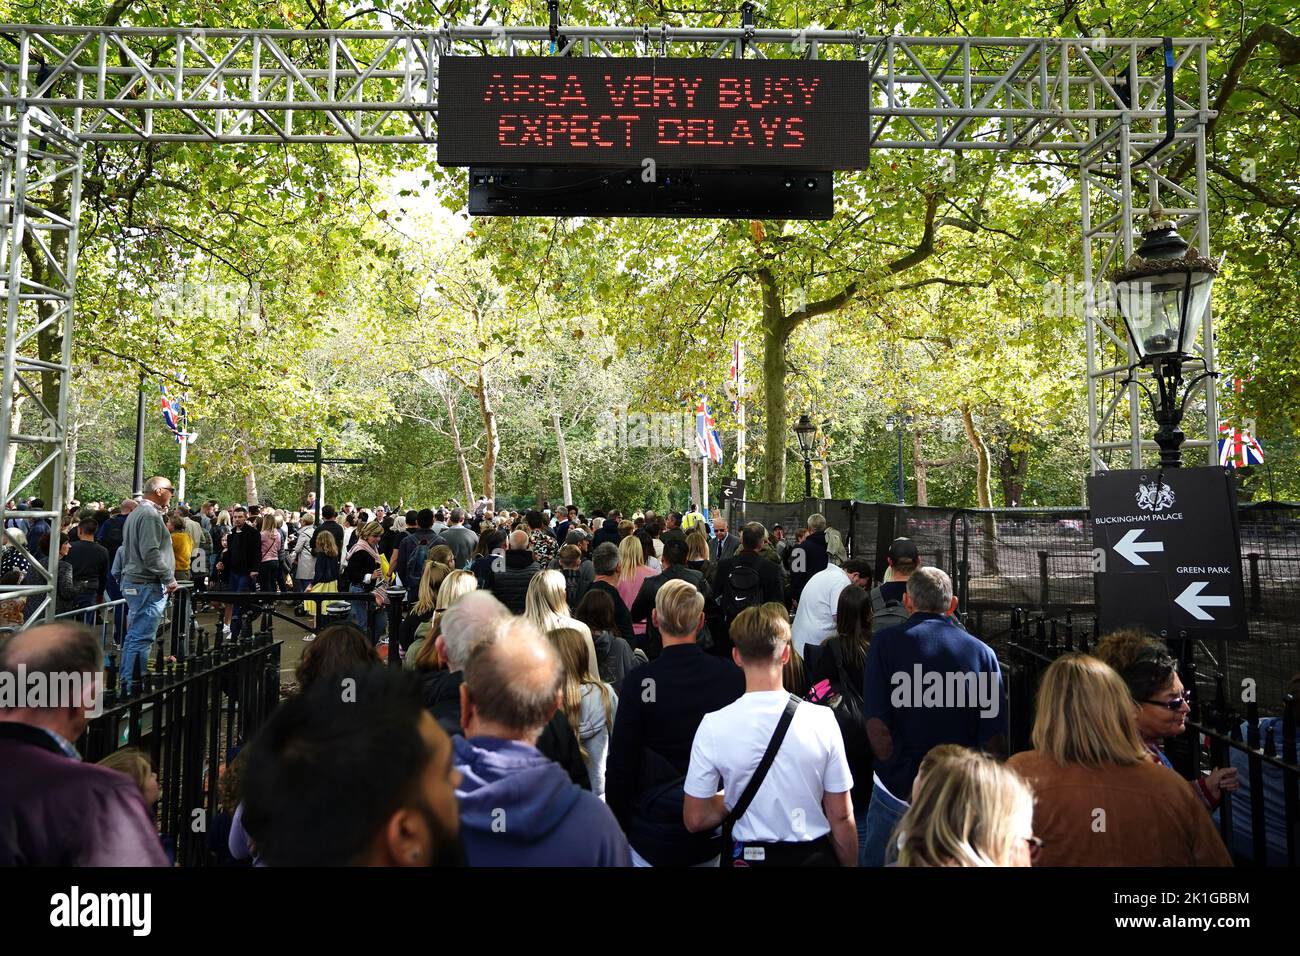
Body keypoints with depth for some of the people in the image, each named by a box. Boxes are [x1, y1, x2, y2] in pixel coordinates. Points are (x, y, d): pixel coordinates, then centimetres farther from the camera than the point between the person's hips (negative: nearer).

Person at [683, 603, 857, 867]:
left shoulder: (713, 727, -17)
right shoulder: (822, 720, -16)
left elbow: (695, 819, -10)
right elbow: (841, 816, -8)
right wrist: (850, 863, 7)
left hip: (748, 856, 0)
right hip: (813, 855, 1)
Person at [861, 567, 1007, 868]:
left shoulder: (885, 643, -9)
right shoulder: (981, 651, -4)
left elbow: (877, 726, -15)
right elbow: (995, 738, -4)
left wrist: (896, 772, -2)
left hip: (898, 789, -2)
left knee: (879, 859, 15)